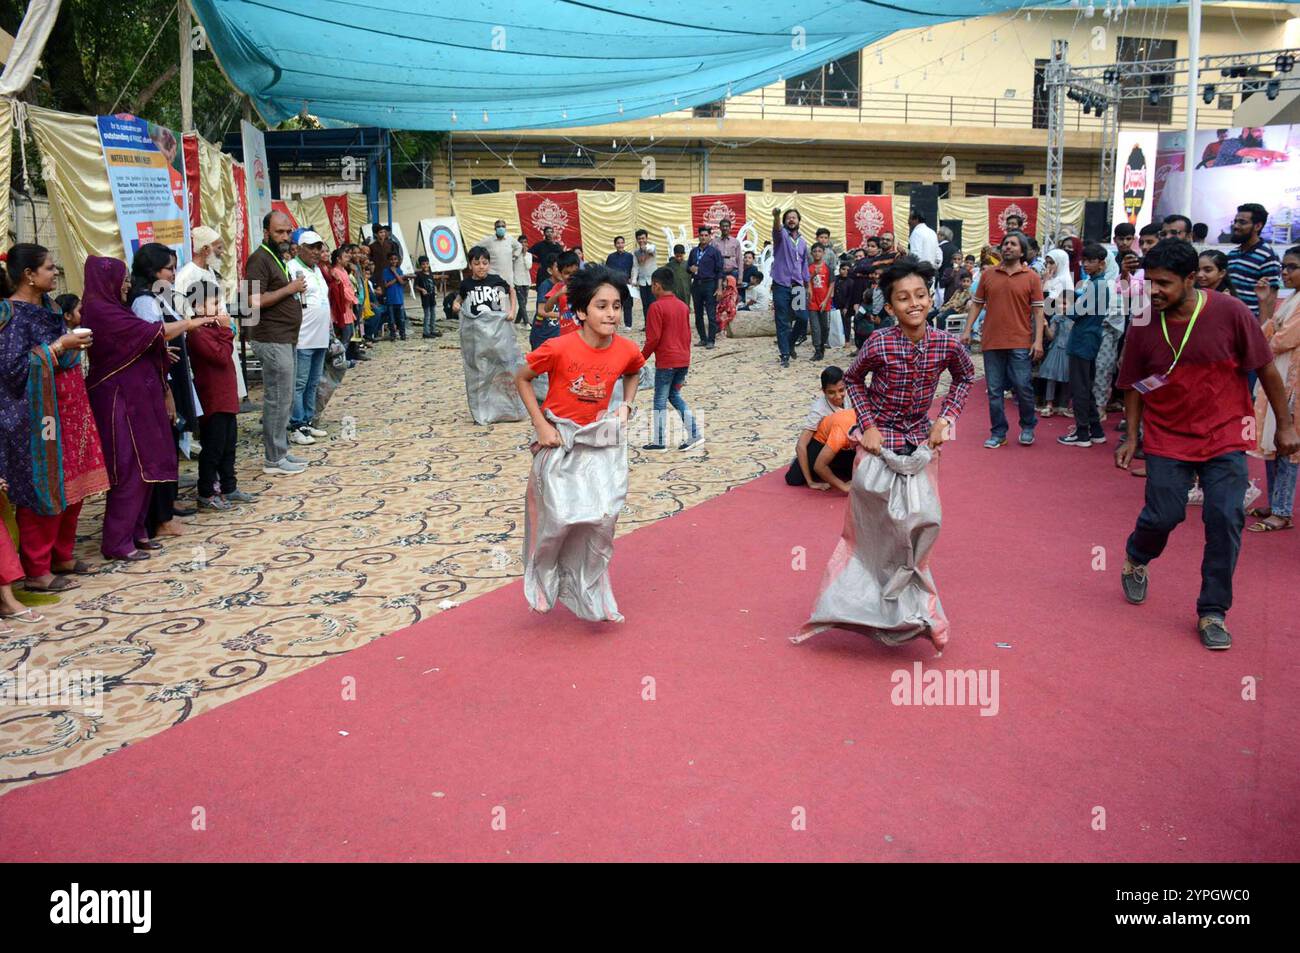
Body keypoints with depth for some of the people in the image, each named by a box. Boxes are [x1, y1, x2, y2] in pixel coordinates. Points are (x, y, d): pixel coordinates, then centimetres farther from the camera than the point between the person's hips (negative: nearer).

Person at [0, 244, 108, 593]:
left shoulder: (46, 305, 11)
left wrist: (75, 345, 5)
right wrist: (58, 346, -20)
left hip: (66, 410, 9)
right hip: (36, 417, -9)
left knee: (72, 486, 14)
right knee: (42, 490, -1)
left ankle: (61, 555, 28)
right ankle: (36, 571, 9)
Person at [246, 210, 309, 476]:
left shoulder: (277, 258, 19)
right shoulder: (259, 259, -12)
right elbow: (255, 301, -22)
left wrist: (297, 291, 10)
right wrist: (290, 289, -16)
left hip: (286, 340, 10)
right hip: (272, 341, -10)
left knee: (285, 400, 14)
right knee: (278, 400, -7)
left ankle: (281, 451, 21)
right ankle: (274, 459, 0)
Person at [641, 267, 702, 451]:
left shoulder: (657, 307, -13)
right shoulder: (683, 306, 9)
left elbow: (653, 338, -15)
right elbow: (687, 335, 14)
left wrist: (642, 357, -3)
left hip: (665, 361, -7)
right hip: (683, 360, 7)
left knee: (660, 401, 4)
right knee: (675, 395, 18)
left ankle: (659, 442, 9)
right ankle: (694, 434, 9)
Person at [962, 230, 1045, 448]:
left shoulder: (1031, 277, 2)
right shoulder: (988, 274, 8)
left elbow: (1038, 311, 0)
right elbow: (976, 304, 12)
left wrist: (1038, 340, -8)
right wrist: (967, 330, 3)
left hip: (1020, 343, -2)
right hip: (991, 341, 2)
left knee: (1023, 387, -2)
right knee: (994, 389, 5)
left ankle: (1028, 427, 20)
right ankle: (998, 433, 15)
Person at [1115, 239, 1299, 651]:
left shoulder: (1230, 312, -12)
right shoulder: (1143, 326, -8)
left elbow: (1266, 370, -3)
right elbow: (1135, 386, 5)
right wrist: (1131, 438, 2)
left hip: (1225, 437, 0)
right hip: (1167, 439, 1)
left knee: (1225, 520, -4)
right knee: (1163, 516, -2)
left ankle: (1212, 613, 9)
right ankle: (1135, 560, 34)